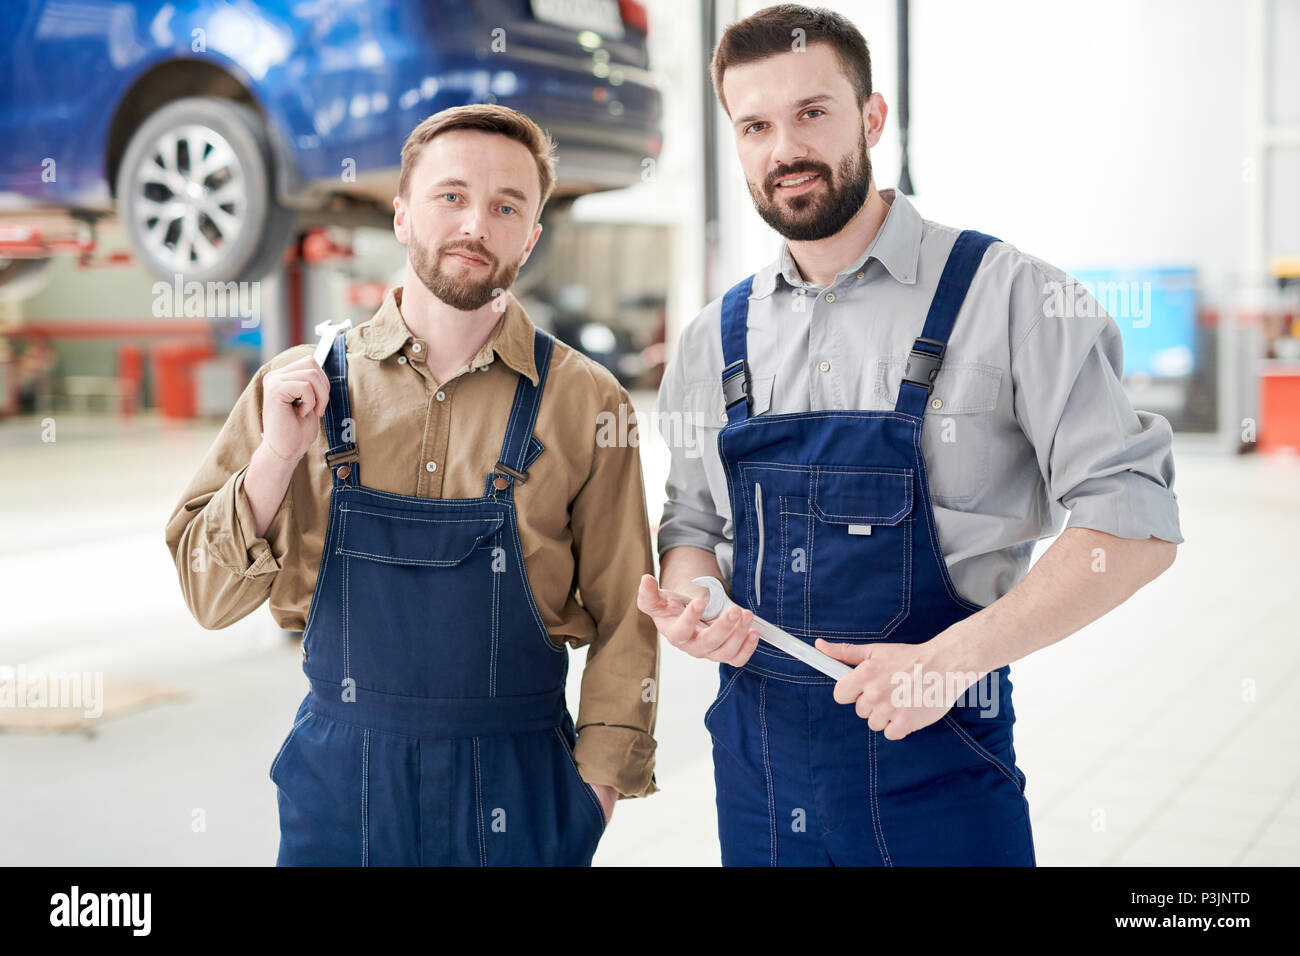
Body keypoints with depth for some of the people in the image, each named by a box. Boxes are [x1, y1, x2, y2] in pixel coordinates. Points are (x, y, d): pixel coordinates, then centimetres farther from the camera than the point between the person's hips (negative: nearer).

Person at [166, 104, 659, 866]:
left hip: (516, 786, -1)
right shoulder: (303, 387, -1)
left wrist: (592, 786, -5)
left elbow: (623, 623, -1)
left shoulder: (585, 402, -6)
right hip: (336, 775, 1)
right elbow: (209, 597, -1)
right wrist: (277, 456, -14)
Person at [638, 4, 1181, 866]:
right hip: (755, 760, 4)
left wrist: (951, 657, -20)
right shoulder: (715, 339, 7)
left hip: (934, 763, -4)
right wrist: (688, 604, -6)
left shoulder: (1009, 298, -7)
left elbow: (1135, 522, -11)